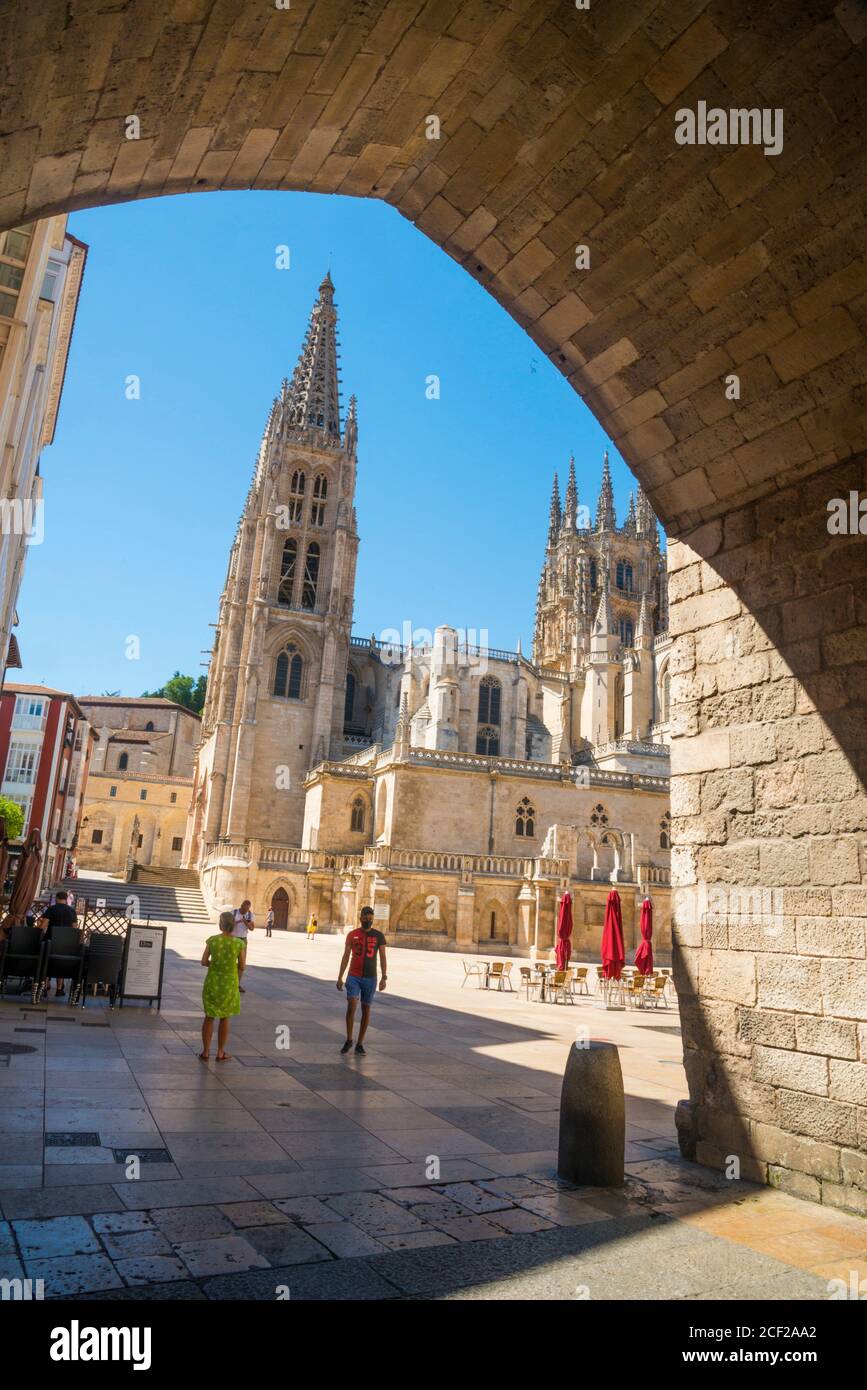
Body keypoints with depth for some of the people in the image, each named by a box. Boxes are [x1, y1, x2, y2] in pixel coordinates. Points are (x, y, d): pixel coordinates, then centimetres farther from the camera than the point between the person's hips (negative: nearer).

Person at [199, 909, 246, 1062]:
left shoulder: (212, 940, -11)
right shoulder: (240, 943, -13)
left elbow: (204, 961, -5)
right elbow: (242, 967, -7)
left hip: (212, 982, 1)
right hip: (230, 983, -1)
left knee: (209, 1017, 16)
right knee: (224, 1018, 15)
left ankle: (205, 1051, 19)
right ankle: (220, 1053, 20)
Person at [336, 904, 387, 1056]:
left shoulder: (379, 935, -2)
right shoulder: (352, 935, 0)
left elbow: (382, 958, -2)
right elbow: (346, 956, 2)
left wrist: (384, 978, -11)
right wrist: (340, 977, -2)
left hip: (370, 978, 1)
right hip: (353, 977, -1)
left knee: (366, 1009, 6)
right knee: (351, 1006, -14)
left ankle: (360, 1044, 18)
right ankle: (348, 1040, 5)